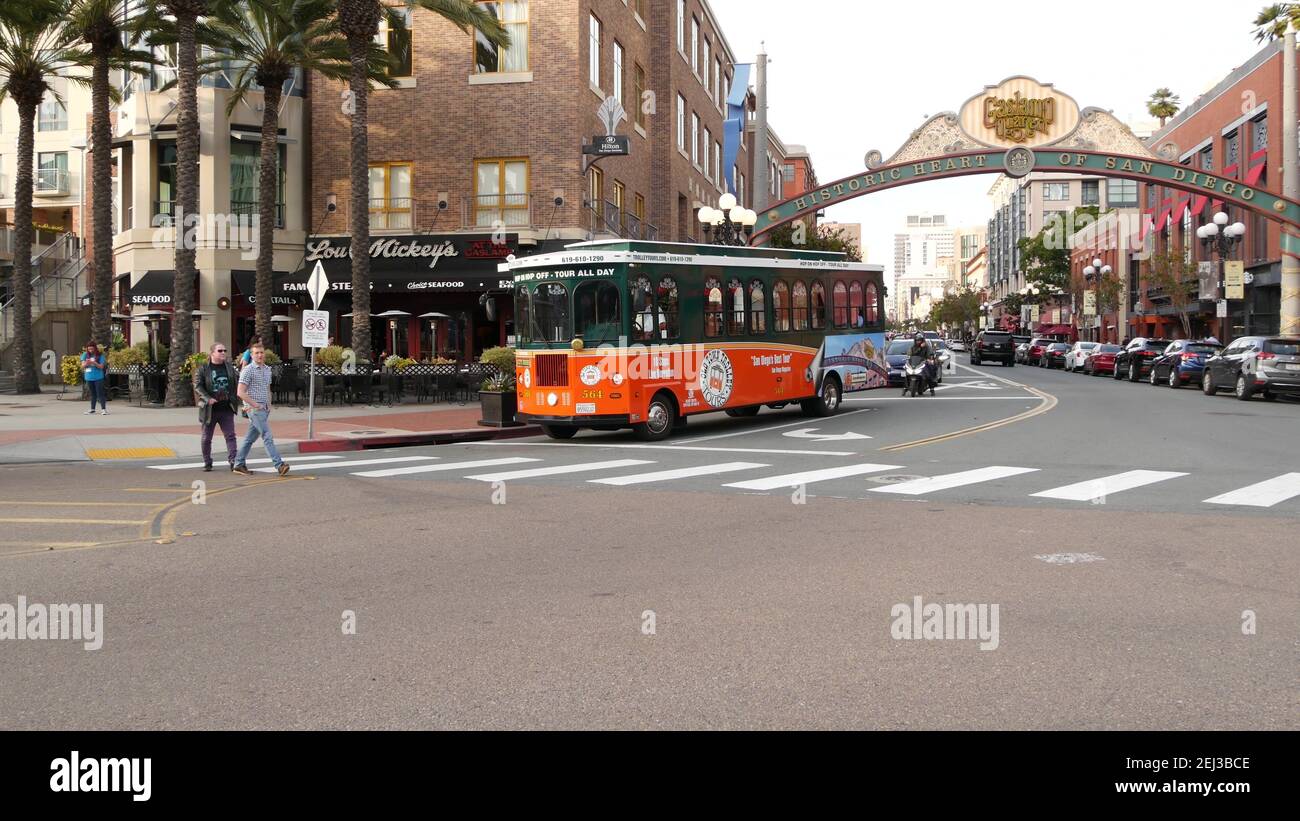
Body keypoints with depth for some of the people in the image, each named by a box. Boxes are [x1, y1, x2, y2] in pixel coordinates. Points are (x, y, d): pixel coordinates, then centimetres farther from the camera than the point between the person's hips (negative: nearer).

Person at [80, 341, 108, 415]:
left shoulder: (100, 355, -5)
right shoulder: (85, 355, 5)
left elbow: (101, 366, -8)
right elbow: (82, 366, 2)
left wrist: (94, 363, -23)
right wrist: (86, 363, -20)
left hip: (98, 378, -4)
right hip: (89, 378, 4)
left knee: (100, 393, -7)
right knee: (92, 394, 14)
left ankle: (103, 409, -7)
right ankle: (92, 409, 22)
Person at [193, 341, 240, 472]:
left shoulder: (229, 367, 7)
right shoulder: (203, 369, -4)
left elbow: (238, 380, 13)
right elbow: (198, 386, -9)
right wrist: (208, 399, -21)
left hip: (226, 408, 2)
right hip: (209, 409, -2)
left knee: (230, 436, -5)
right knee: (206, 438, 9)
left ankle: (233, 462, -7)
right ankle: (207, 463, 23)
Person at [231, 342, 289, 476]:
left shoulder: (267, 369, 15)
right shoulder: (248, 371, -9)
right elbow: (241, 392, -14)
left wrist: (269, 405, 10)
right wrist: (256, 405, -15)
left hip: (264, 409, 8)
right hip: (254, 409, -8)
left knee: (250, 438, 11)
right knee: (267, 437, -14)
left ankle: (238, 465, 18)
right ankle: (279, 465, -20)